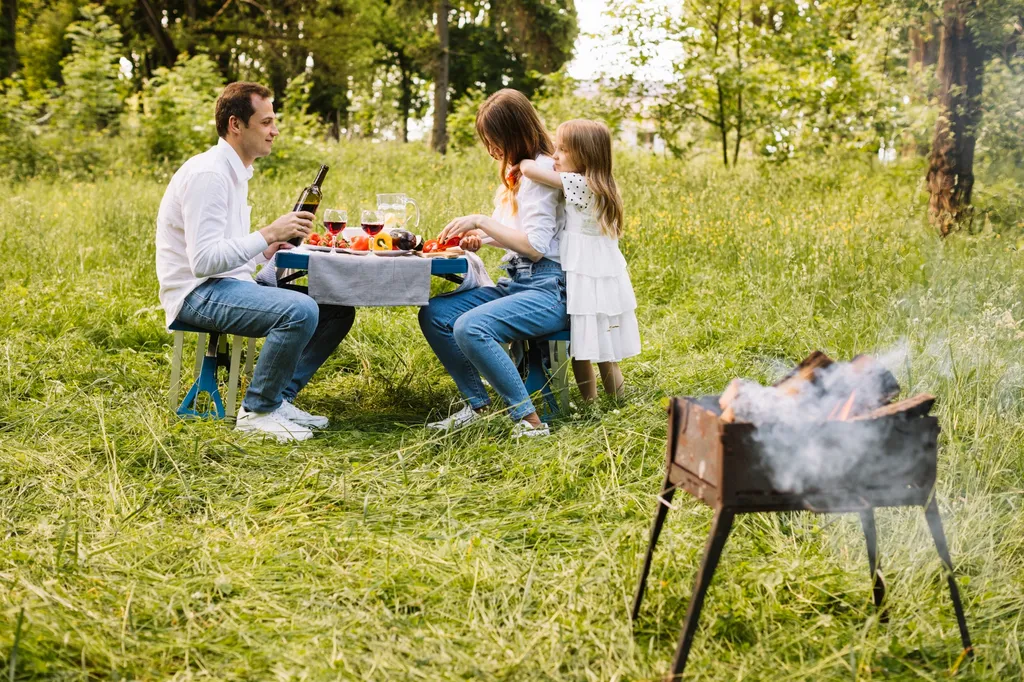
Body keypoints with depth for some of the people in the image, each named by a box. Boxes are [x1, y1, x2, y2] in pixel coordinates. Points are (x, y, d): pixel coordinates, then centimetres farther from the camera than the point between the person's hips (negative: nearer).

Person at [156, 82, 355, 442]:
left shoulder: (234, 172, 16)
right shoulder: (207, 174, -17)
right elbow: (203, 261, -25)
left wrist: (266, 250, 4)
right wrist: (268, 234, -23)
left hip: (228, 285, 10)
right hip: (197, 293, -10)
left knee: (338, 310, 3)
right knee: (300, 311, -32)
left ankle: (279, 398, 6)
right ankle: (256, 411, -14)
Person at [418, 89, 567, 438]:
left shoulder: (540, 170, -12)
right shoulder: (519, 171, 17)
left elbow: (536, 246, -18)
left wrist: (482, 221, -14)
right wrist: (482, 236, 7)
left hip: (547, 290, -10)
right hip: (516, 283, 10)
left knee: (470, 327, -31)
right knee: (433, 314, -3)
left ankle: (529, 420, -22)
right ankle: (477, 404, 0)